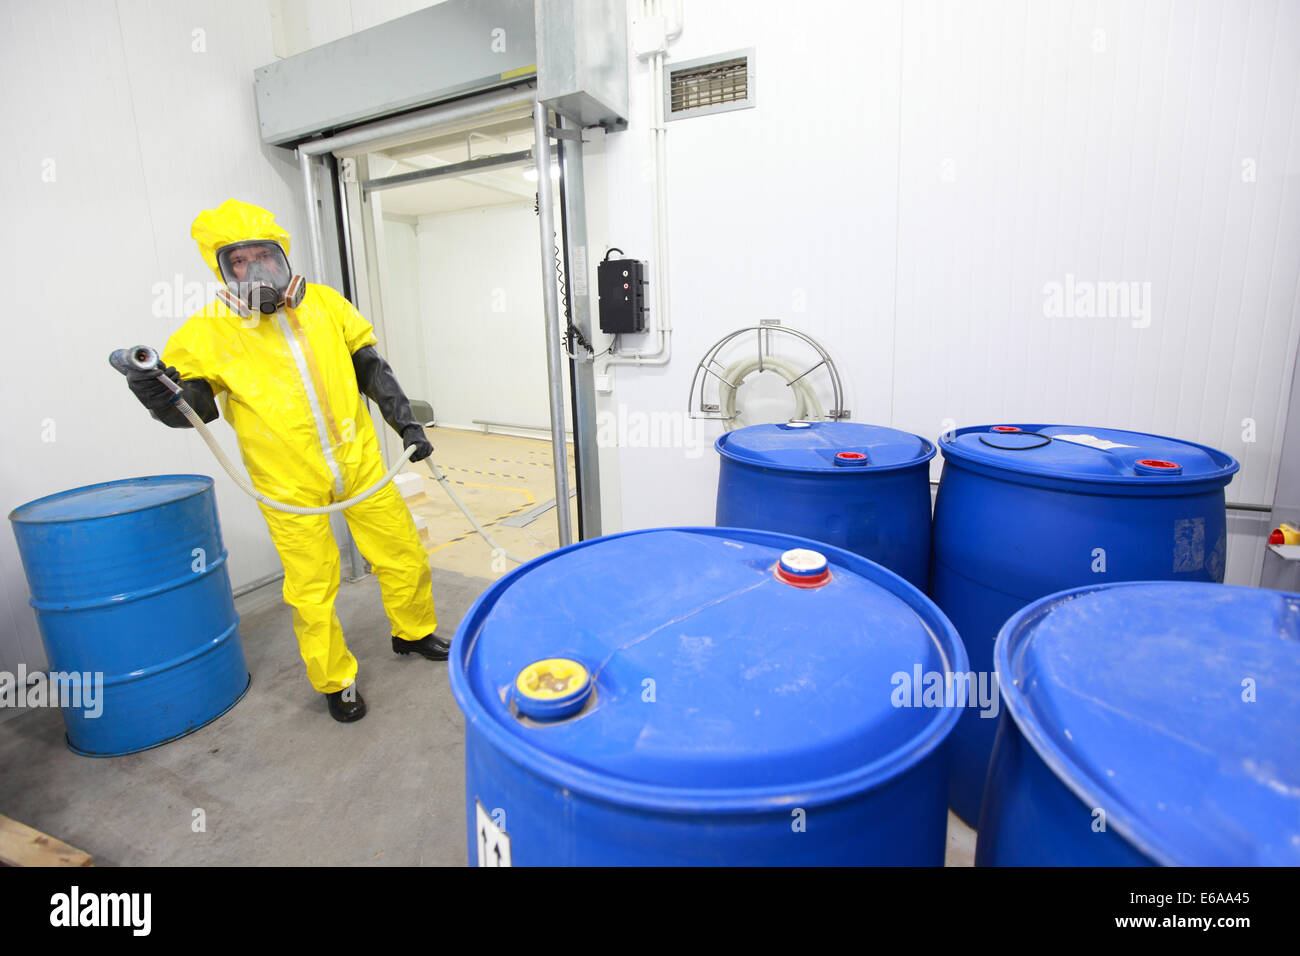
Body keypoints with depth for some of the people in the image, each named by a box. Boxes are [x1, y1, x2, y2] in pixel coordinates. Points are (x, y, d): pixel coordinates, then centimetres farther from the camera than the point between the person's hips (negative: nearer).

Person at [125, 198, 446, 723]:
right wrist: (151, 387, -23)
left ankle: (413, 630, 40)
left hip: (359, 461, 3)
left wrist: (405, 422, 6)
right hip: (291, 485, -2)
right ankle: (336, 681, 29)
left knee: (404, 555, 13)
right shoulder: (208, 332, -6)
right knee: (312, 591, 5)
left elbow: (370, 367, 10)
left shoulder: (324, 303, 2)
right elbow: (188, 408, -2)